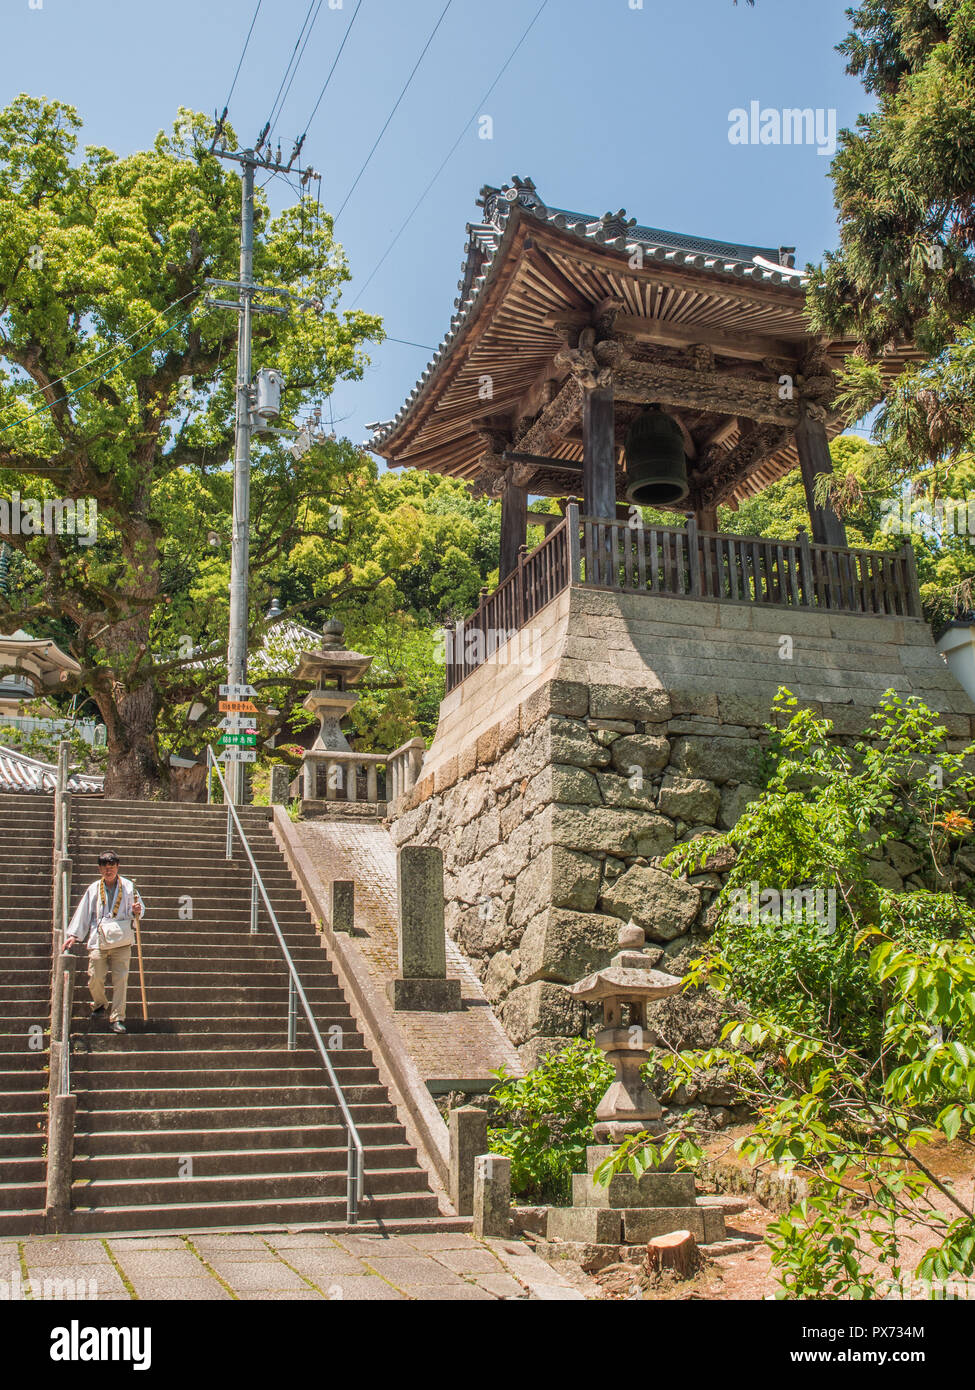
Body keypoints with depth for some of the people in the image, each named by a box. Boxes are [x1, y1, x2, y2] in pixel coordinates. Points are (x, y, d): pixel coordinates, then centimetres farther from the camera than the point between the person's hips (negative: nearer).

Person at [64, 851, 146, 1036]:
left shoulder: (128, 886, 7)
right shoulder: (94, 889, 8)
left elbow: (139, 908, 14)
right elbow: (83, 912, 12)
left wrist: (136, 911, -10)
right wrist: (73, 935, 7)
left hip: (121, 941, -1)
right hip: (98, 940, 1)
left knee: (120, 979, -6)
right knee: (94, 978, 0)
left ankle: (117, 1018, 0)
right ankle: (100, 1005, 31)